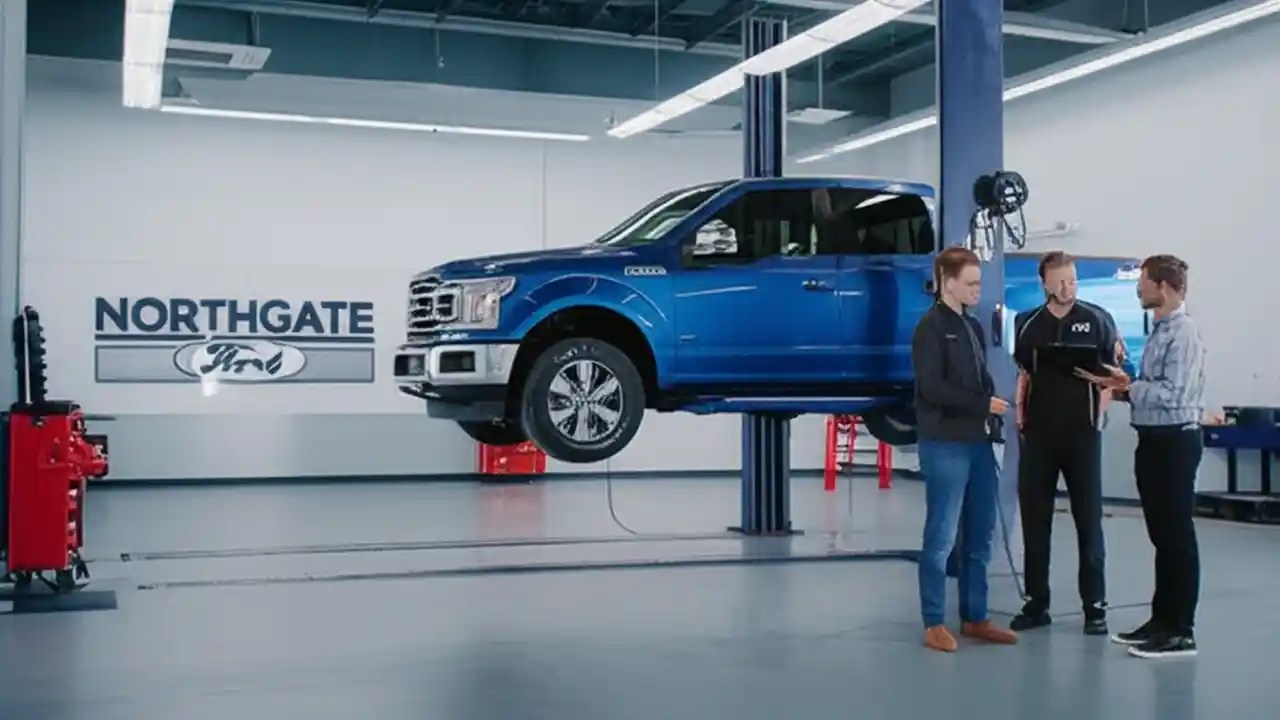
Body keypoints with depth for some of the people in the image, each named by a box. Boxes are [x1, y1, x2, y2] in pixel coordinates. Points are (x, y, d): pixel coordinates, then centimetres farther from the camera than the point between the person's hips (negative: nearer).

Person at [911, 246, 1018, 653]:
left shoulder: (972, 326, 17)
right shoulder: (931, 327, -7)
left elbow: (981, 380, 16)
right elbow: (932, 387, -16)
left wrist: (993, 419, 1)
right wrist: (984, 404, -11)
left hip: (979, 442, 8)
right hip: (946, 444, -8)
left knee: (980, 536, 11)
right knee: (942, 536, -2)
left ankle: (975, 618, 20)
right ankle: (934, 624, 6)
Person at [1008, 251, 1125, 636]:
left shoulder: (1097, 320, -1)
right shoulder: (1028, 324, 7)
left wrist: (1100, 414, -4)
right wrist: (1020, 413, 4)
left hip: (1082, 433, -3)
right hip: (1038, 433, 3)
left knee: (1088, 520, 2)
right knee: (1034, 520, 6)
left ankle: (1095, 606, 9)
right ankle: (1036, 603, 15)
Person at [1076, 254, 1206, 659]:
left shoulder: (1184, 333, -15)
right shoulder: (1159, 331, 14)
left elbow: (1173, 396, -21)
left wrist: (1128, 386, -13)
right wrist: (1123, 387, 0)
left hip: (1174, 442, -9)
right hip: (1153, 440, 9)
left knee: (1177, 535, -3)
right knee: (1160, 534, 15)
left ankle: (1181, 631, 5)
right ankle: (1162, 620, 24)